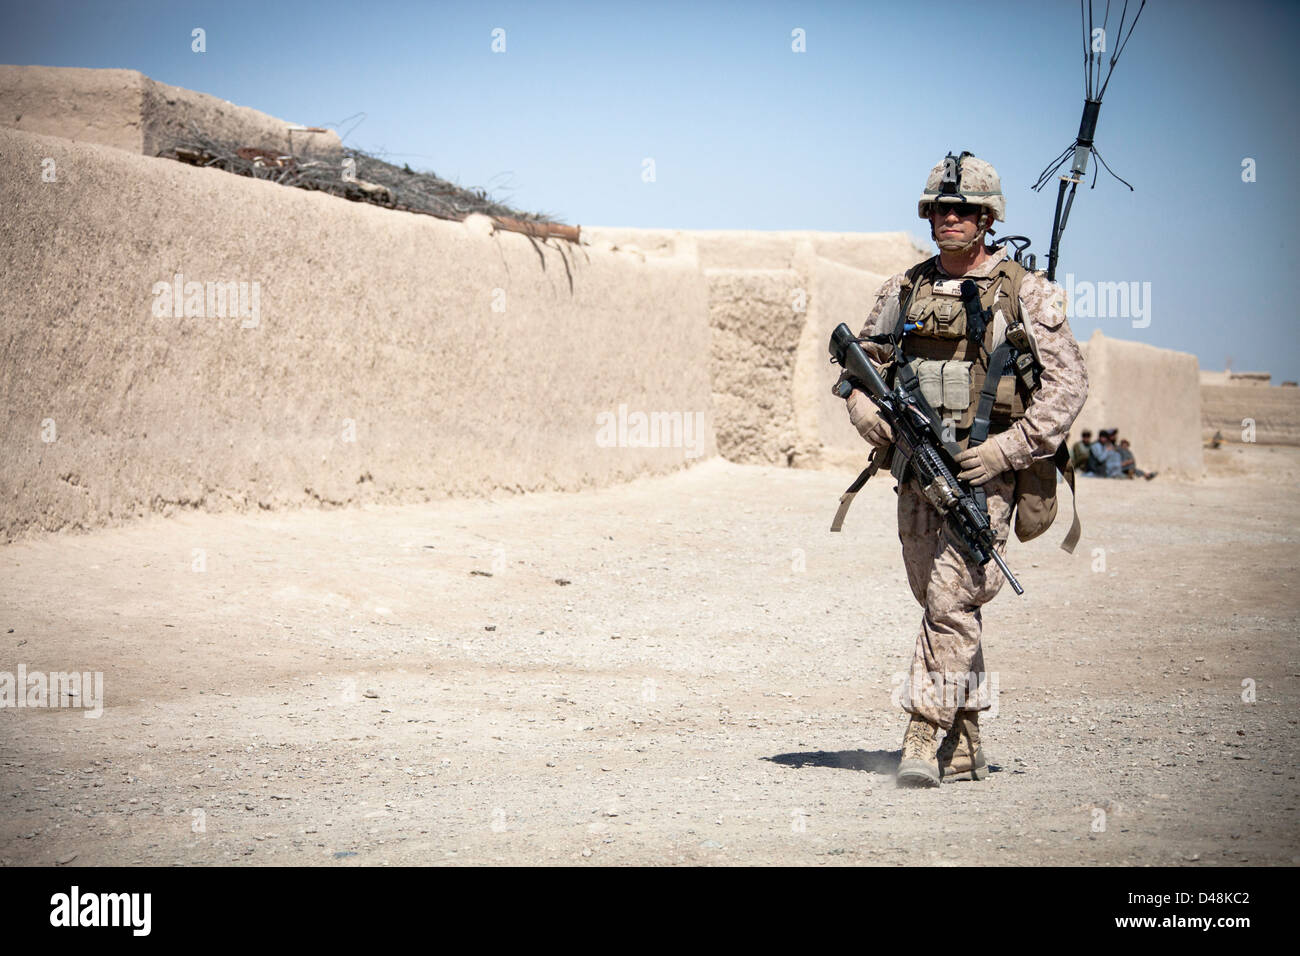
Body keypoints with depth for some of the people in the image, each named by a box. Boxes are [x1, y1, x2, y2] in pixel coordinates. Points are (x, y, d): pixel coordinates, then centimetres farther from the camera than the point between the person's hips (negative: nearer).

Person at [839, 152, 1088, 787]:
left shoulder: (1026, 294, -2)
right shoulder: (905, 290, 11)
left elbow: (1068, 383, -5)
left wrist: (1008, 448, -14)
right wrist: (878, 424, -1)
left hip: (983, 475, -5)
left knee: (952, 603, -15)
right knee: (941, 608, 9)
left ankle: (925, 741, -15)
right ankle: (964, 749, 17)